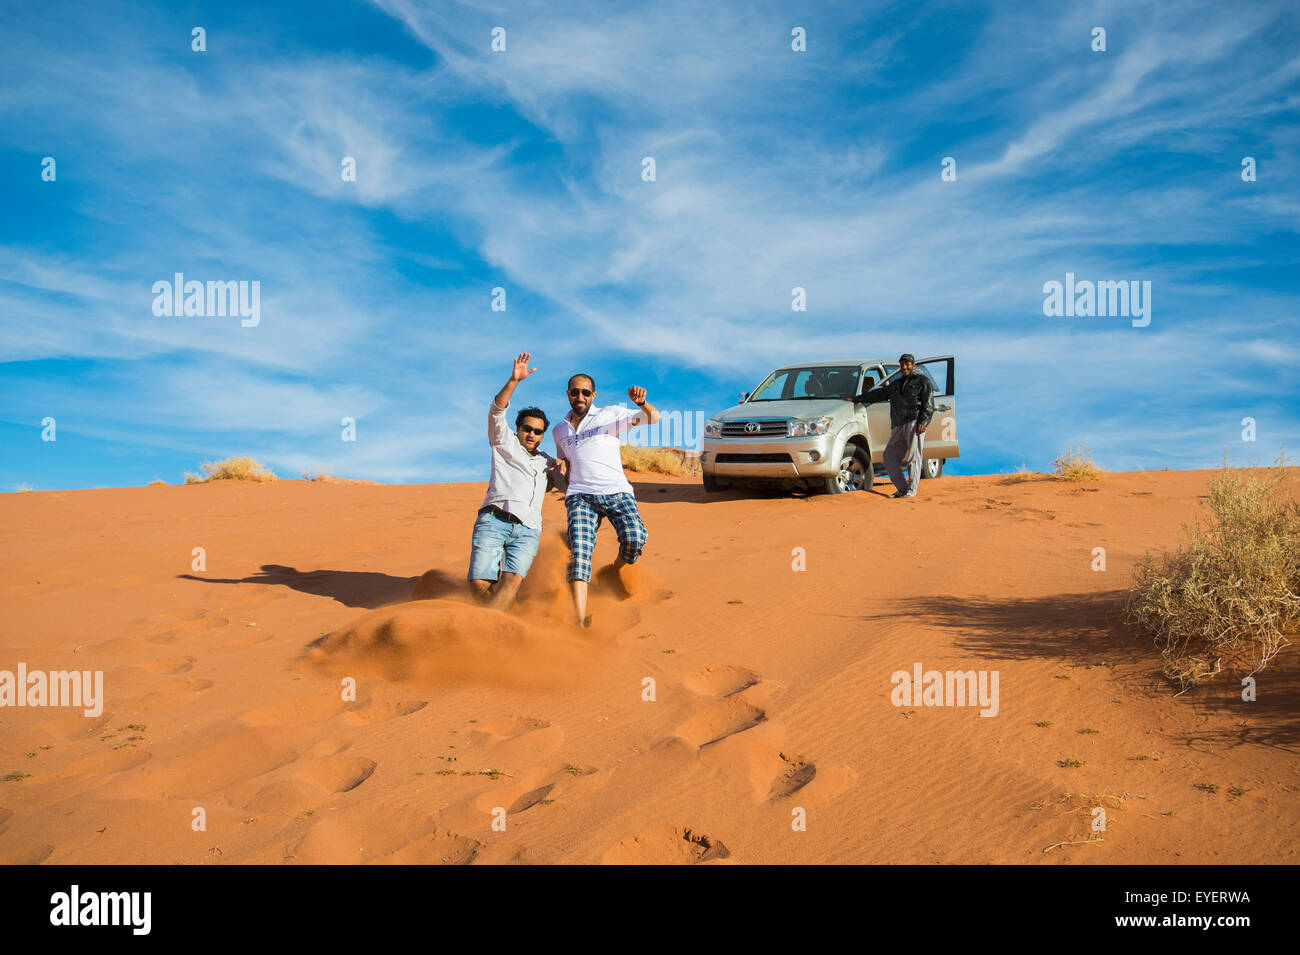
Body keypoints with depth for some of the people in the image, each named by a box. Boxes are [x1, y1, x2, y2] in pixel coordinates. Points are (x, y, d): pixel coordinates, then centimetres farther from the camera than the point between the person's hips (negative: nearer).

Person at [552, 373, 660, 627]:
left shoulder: (609, 415, 13)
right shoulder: (559, 430, 25)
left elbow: (654, 418, 7)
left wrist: (641, 403, -15)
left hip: (616, 491, -2)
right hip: (580, 496, 2)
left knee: (634, 539, -27)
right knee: (579, 551, -23)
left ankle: (621, 565, 11)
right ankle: (581, 619, -33)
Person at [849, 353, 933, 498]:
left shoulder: (923, 381, 8)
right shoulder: (895, 384, 27)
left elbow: (928, 405, -1)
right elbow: (877, 394, 35)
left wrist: (923, 422, -15)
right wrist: (855, 399, 34)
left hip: (914, 424, -7)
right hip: (898, 427, 7)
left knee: (914, 457, -11)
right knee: (889, 456, 0)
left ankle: (912, 490, -12)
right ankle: (902, 489, 3)